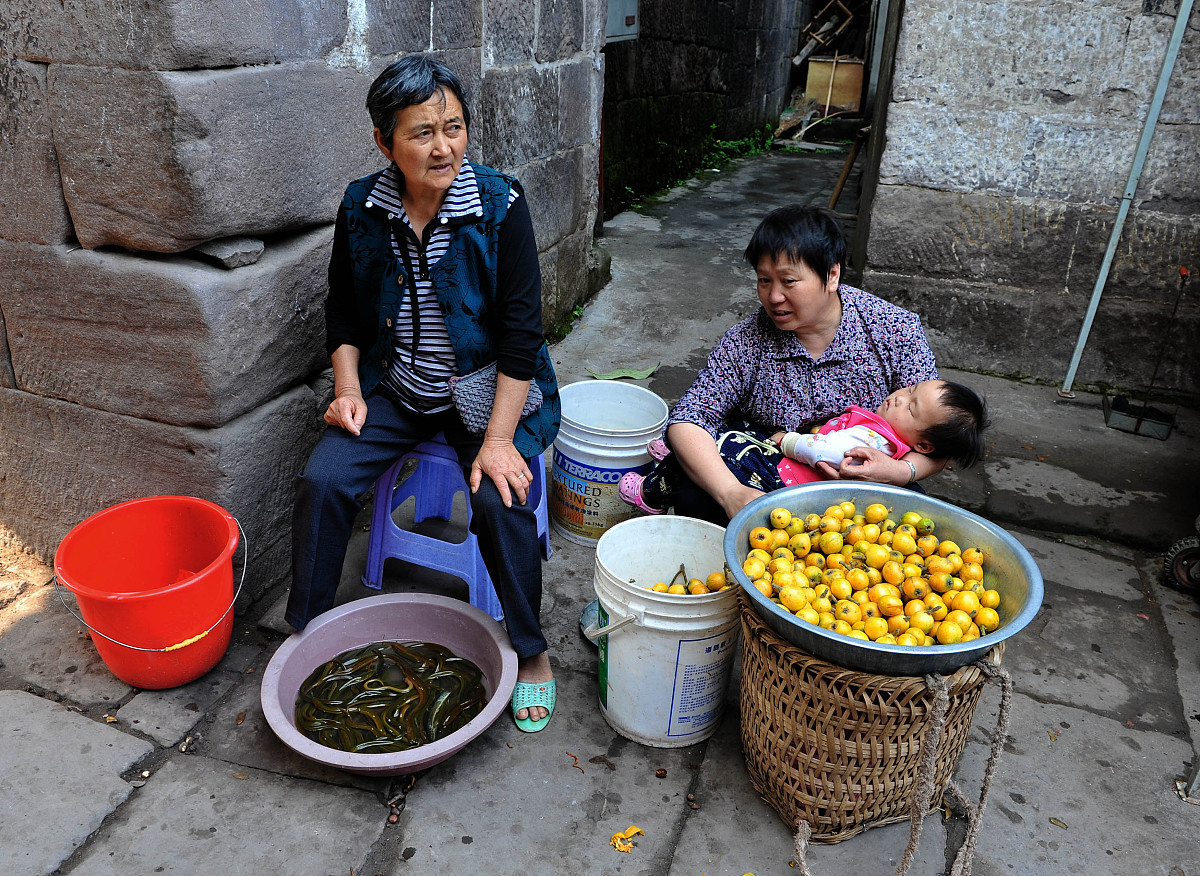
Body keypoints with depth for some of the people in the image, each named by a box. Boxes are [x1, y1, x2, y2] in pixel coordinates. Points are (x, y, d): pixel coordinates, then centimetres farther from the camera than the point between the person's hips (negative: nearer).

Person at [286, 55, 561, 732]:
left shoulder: (499, 204, -14)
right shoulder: (362, 208, -3)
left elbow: (520, 327, -15)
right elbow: (343, 313, 10)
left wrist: (498, 438, -20)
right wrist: (348, 388, -5)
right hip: (395, 388, 4)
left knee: (500, 500, -26)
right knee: (323, 481, -15)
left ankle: (531, 652, -1)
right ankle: (306, 636, 9)